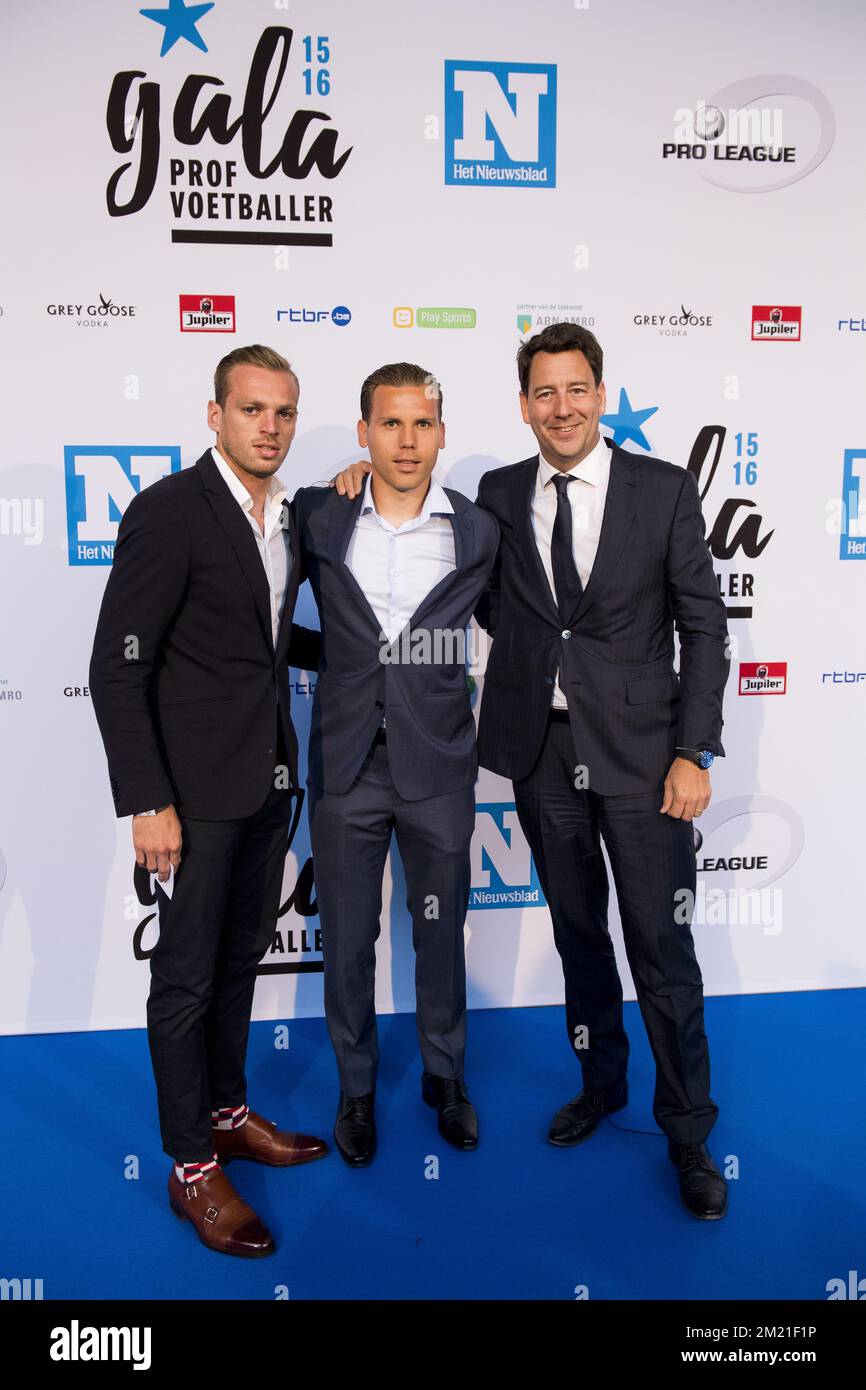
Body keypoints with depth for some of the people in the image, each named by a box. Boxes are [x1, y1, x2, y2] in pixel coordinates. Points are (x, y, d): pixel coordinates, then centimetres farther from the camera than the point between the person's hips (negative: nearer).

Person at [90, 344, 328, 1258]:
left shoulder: (288, 520, 9)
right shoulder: (169, 510, -14)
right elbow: (118, 669, -16)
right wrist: (148, 804, -19)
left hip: (268, 784, 7)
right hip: (197, 788, -7)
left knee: (240, 958, 18)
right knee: (186, 974, 5)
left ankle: (228, 1113, 37)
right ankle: (192, 1167, 21)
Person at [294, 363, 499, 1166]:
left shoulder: (478, 533, -2)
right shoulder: (318, 519, -1)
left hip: (437, 767, 0)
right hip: (345, 766, 1)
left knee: (440, 934, 14)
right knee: (347, 940, 12)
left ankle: (444, 1076, 37)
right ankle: (356, 1087, 34)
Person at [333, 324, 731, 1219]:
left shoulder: (664, 490, -3)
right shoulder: (499, 494, 5)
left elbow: (703, 625, -2)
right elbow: (490, 602, 13)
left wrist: (694, 752, -9)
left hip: (639, 751, -2)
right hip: (542, 751, 3)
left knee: (662, 947, 3)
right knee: (577, 932, 17)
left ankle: (687, 1131, 24)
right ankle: (600, 1082, 39)